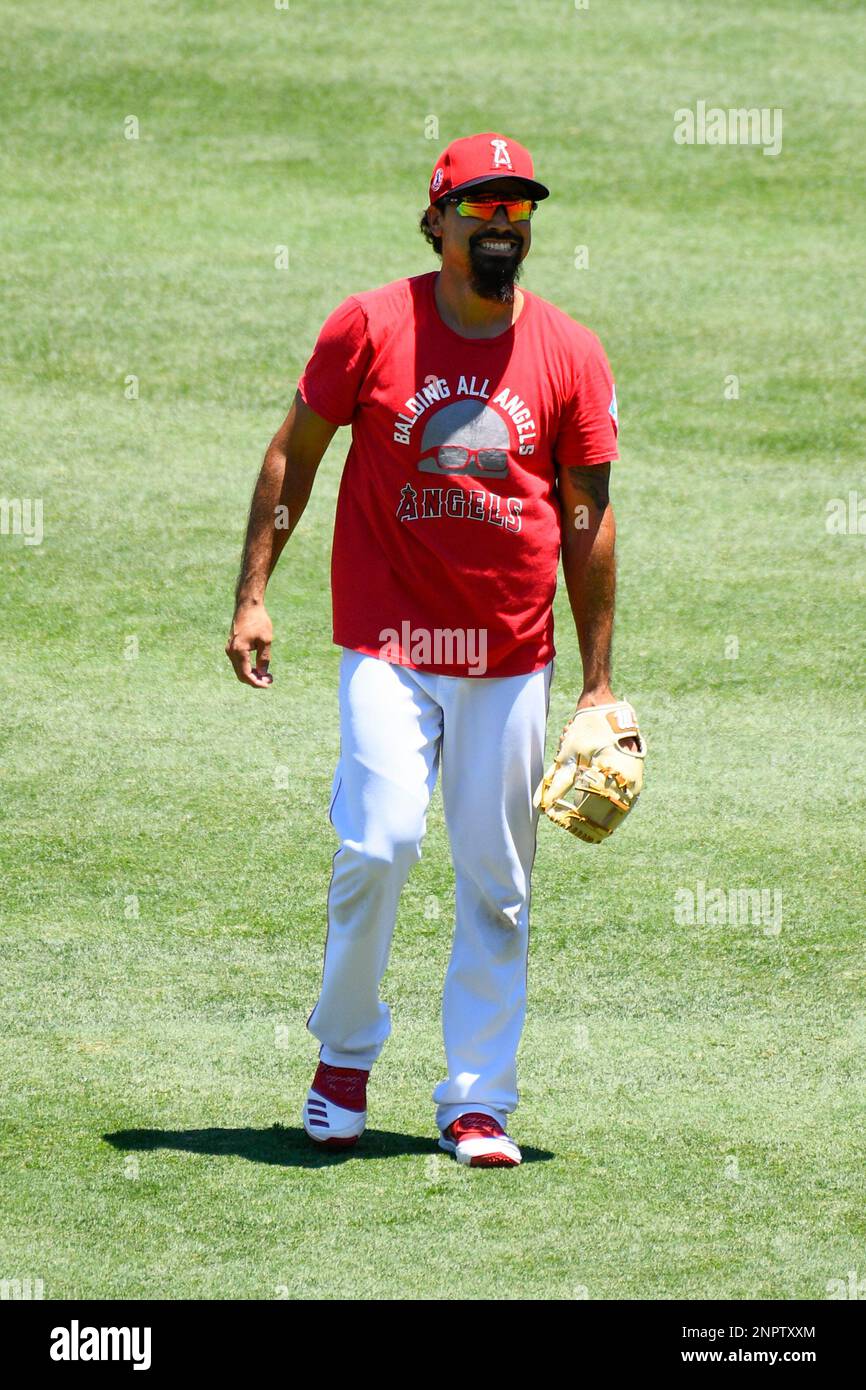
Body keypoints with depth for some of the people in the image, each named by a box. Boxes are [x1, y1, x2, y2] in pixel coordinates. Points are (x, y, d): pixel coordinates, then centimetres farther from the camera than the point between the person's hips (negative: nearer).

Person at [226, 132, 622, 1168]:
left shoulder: (571, 354, 2)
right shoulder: (369, 327, -2)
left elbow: (588, 519, 7)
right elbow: (294, 454, 6)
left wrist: (599, 684, 6)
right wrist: (252, 595, -1)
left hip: (513, 659, 2)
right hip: (389, 644, -2)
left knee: (496, 884, 3)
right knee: (381, 840, -16)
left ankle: (476, 1104, 13)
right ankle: (343, 1053, 8)